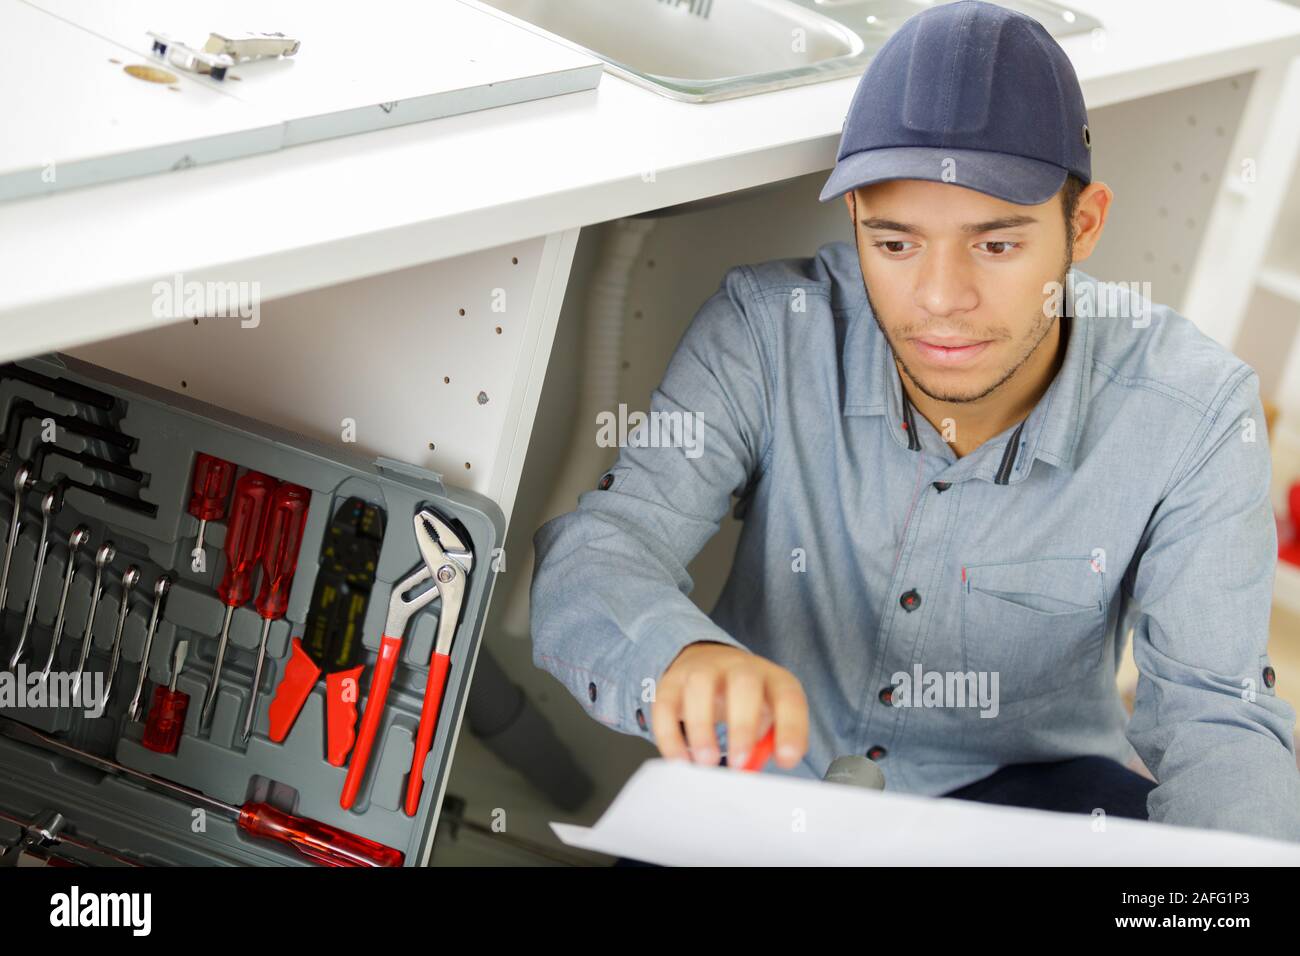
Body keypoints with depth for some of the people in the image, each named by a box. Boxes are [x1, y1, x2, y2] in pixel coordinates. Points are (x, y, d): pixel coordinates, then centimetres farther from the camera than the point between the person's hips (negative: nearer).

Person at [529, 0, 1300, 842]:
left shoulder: (1194, 413, -16)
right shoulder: (769, 331, -17)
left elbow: (1218, 718, -15)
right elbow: (590, 554, -23)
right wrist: (681, 657, -49)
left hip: (1022, 787, 1)